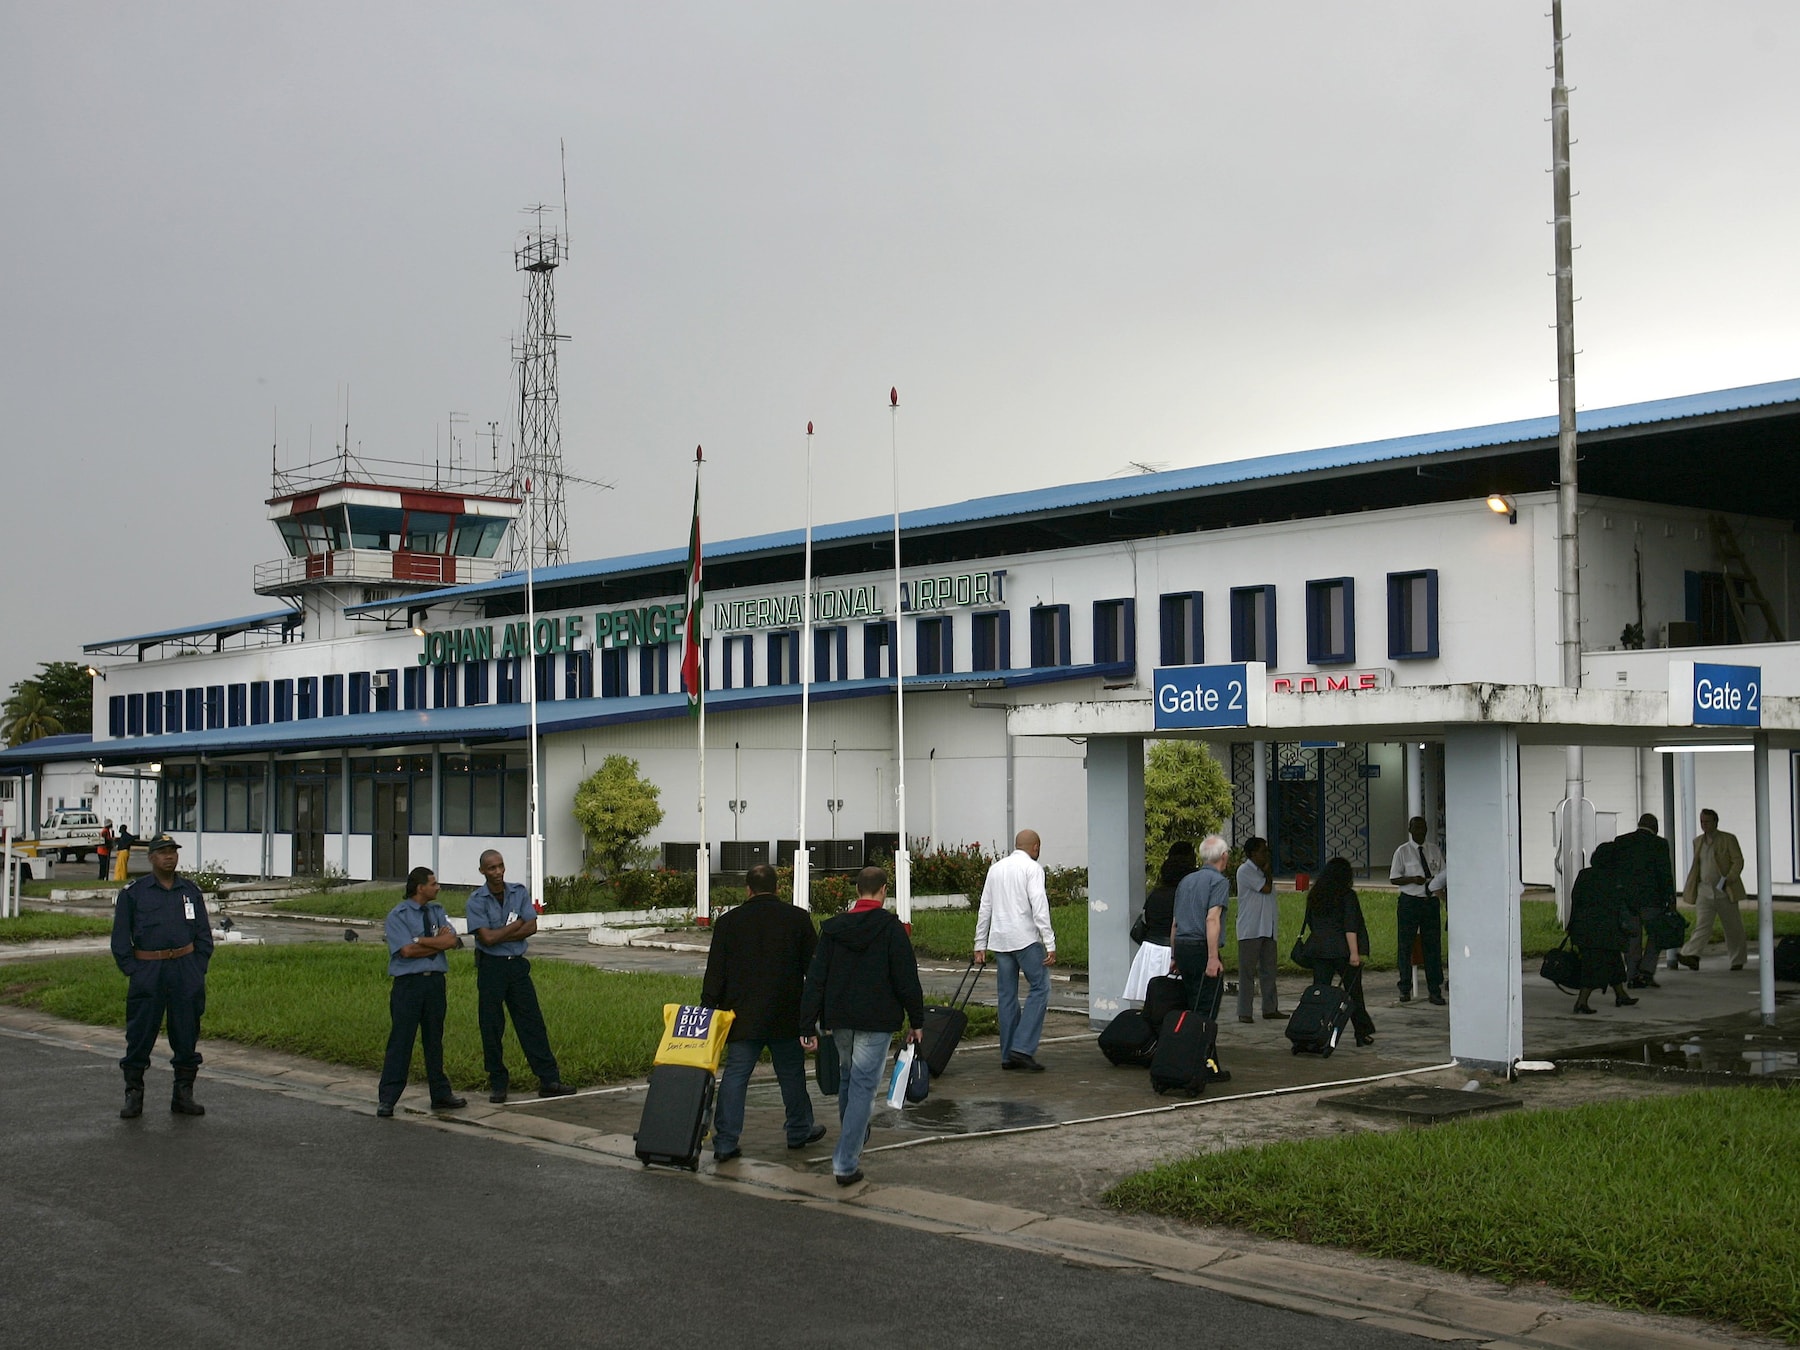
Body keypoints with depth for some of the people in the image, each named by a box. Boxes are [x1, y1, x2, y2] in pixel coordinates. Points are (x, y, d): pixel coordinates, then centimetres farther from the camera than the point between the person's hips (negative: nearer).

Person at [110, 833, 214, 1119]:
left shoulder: (191, 892, 10)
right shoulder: (133, 893, 2)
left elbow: (204, 936, 14)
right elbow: (120, 939, 3)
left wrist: (197, 970, 3)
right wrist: (133, 972, -6)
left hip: (185, 969, 2)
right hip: (147, 969, -2)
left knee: (187, 1035, 5)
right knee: (139, 1036, -1)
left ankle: (184, 1095, 14)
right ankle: (133, 1094, 9)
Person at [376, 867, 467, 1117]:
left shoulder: (437, 911, 12)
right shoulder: (397, 915, -5)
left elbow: (452, 941, -4)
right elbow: (407, 950, -16)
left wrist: (421, 941, -13)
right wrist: (438, 942, -7)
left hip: (435, 982, 5)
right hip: (408, 984, -5)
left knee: (435, 1039, 13)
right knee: (401, 1040, -5)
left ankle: (441, 1094, 21)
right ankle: (387, 1099, -1)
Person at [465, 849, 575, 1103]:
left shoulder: (519, 892, 4)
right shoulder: (476, 901, -7)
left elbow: (531, 927, -5)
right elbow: (487, 937, -16)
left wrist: (500, 935, -13)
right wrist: (516, 925, -7)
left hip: (517, 964, 3)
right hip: (490, 966, -3)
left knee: (532, 1022, 2)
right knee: (491, 1026, 3)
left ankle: (549, 1080, 3)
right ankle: (498, 1084, 13)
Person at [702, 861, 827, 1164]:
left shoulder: (728, 921, 0)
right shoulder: (797, 918, 0)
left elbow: (715, 972, 2)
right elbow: (814, 965, 4)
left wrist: (708, 1009, 7)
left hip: (743, 1015, 0)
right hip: (786, 1015, 0)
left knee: (735, 1075, 1)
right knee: (791, 1073, 15)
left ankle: (725, 1142, -3)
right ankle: (799, 1131, 28)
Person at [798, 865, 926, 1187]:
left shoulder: (832, 928, 4)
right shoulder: (891, 928, -9)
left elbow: (815, 980, 2)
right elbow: (907, 979, -9)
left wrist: (808, 1026, 4)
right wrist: (917, 1021, 2)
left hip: (839, 1019, 5)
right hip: (877, 1021, -4)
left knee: (847, 1078, 24)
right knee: (864, 1086, -3)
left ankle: (853, 1141, 40)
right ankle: (846, 1163, -7)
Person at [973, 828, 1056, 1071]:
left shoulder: (995, 868, 16)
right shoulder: (1032, 868, -3)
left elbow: (985, 909, 17)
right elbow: (1039, 907, -13)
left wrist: (980, 945, 20)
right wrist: (1050, 944, -14)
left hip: (999, 940, 6)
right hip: (1025, 938, -6)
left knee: (1007, 995, 9)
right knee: (1040, 988, -2)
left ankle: (1008, 1054, 9)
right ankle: (1022, 1047, -13)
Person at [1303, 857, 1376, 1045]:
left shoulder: (1314, 896, 9)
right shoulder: (1347, 895, -8)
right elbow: (1350, 927, -14)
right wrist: (1354, 953, -15)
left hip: (1319, 951, 4)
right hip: (1343, 951, -4)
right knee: (1354, 993, 6)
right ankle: (1363, 1034, 13)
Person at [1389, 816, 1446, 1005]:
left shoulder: (1434, 850, 9)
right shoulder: (1402, 852, 0)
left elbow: (1443, 874, 15)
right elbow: (1394, 878, -1)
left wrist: (1440, 882, -8)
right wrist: (1413, 879, -18)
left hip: (1431, 902, 2)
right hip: (1409, 902, -2)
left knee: (1433, 946, 3)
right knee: (1405, 945, 3)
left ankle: (1435, 991, 9)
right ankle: (1405, 989, 15)